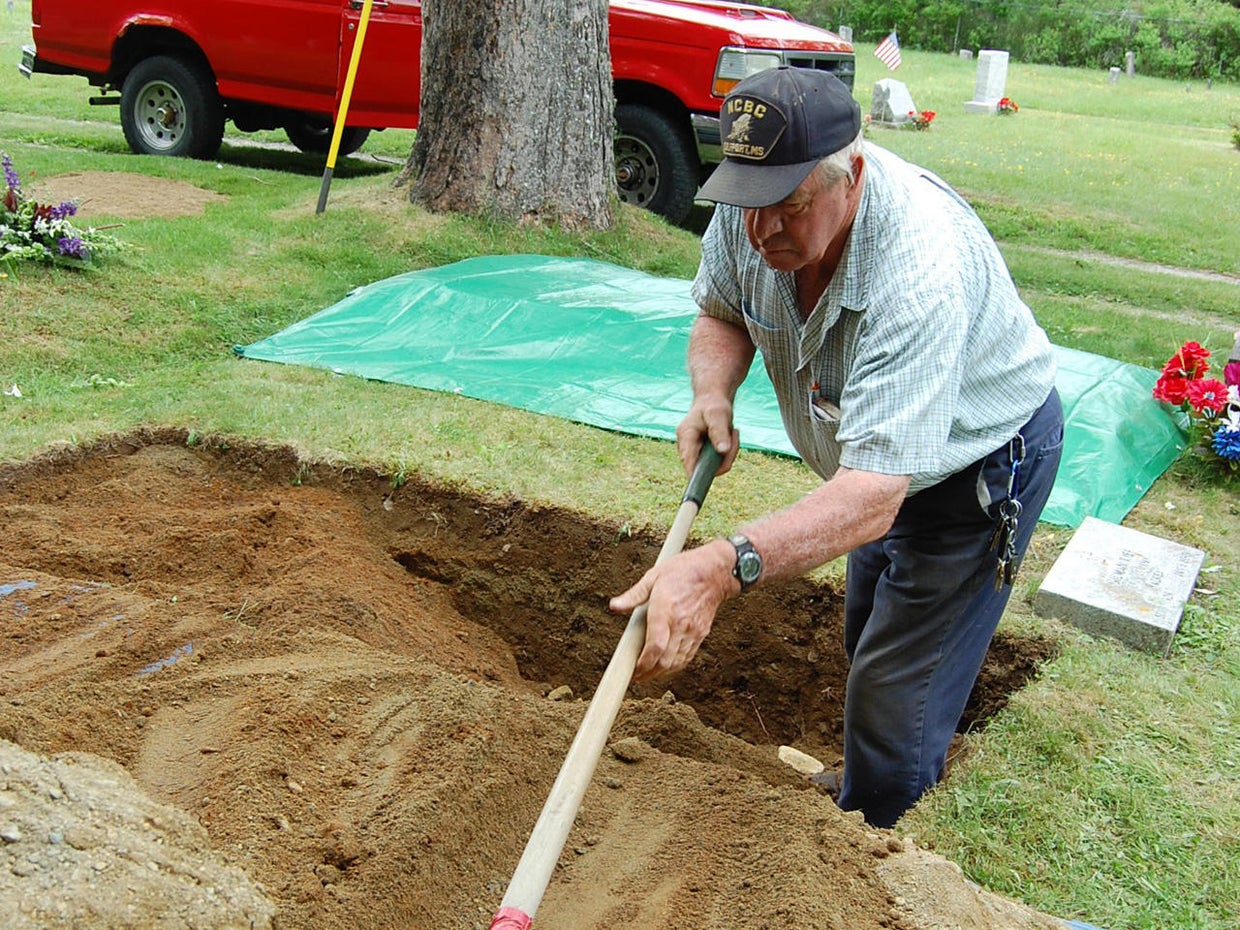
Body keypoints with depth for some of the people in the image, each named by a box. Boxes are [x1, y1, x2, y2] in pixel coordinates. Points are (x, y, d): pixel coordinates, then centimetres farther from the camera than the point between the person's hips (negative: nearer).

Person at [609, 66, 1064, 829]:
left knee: (895, 712, -8)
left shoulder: (921, 272, -44)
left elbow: (873, 496, -50)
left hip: (981, 460, -8)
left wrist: (724, 567, -63)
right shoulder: (752, 209, -22)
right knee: (871, 646, 28)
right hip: (880, 453, 8)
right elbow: (721, 311, -1)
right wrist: (712, 394, -23)